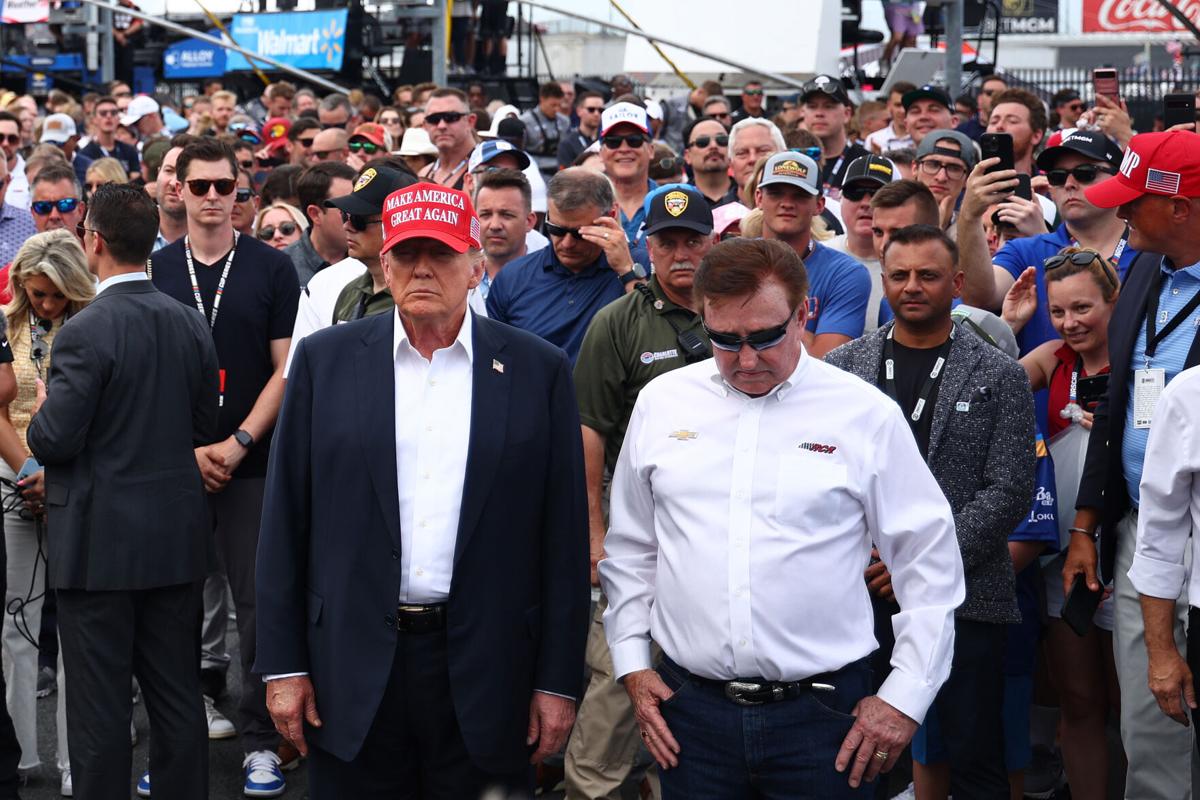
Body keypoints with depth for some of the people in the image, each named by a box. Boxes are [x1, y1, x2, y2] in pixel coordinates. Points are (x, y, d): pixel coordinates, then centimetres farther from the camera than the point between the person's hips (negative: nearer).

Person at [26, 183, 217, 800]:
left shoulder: (86, 332, -17)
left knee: (100, 704, 3)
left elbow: (55, 440, -17)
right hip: (176, 540, 6)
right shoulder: (190, 324, 3)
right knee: (178, 697, 13)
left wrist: (41, 413, 4)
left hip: (100, 544, -6)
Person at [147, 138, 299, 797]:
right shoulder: (155, 271, 6)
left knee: (260, 603, 0)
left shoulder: (272, 268, 3)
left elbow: (286, 370, 0)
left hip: (250, 465, -1)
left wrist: (237, 444, -9)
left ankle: (260, 743, 10)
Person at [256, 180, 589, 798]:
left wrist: (558, 680, 0)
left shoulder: (537, 370, 1)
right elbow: (286, 519, 4)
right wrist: (283, 664, 1)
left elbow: (563, 533, 2)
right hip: (353, 667, 1)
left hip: (485, 671, 0)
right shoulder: (326, 359, 3)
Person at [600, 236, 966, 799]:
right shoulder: (661, 403, 5)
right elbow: (630, 546, 15)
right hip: (689, 708, 2)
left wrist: (906, 698, -2)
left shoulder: (867, 415, -3)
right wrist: (631, 665, 8)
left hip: (822, 711, -2)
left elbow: (929, 560, 2)